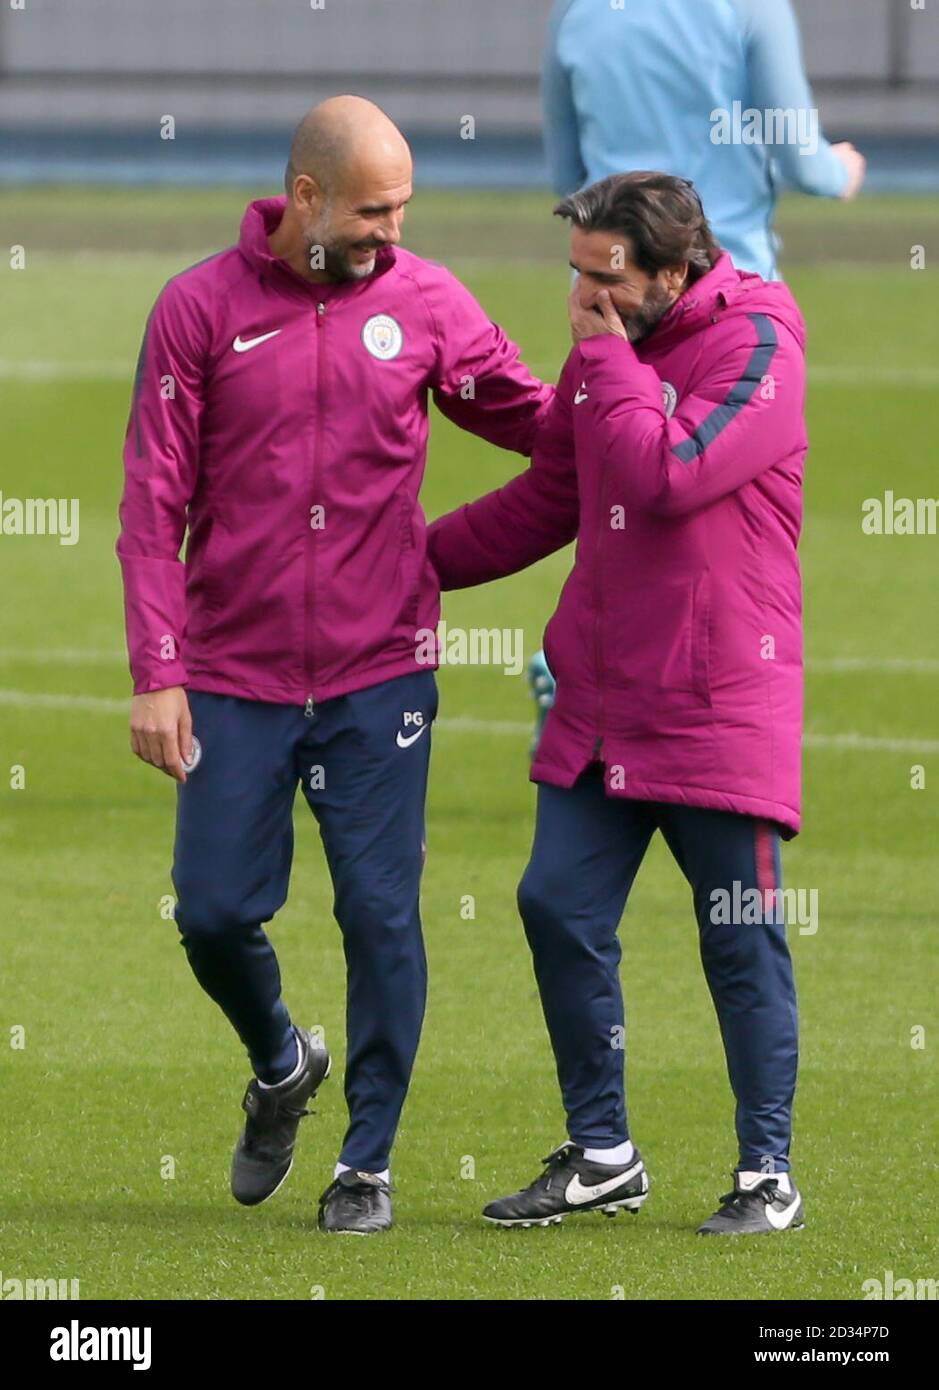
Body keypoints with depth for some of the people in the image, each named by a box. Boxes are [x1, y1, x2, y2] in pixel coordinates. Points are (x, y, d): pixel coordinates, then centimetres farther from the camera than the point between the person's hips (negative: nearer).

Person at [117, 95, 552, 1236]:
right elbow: (155, 502, -3)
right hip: (234, 677, 0)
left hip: (380, 672, 0)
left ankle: (369, 1160, 11)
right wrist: (156, 672, -8)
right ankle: (279, 1067, 31)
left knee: (381, 916, -2)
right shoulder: (201, 308, -3)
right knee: (215, 914, 0)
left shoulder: (424, 300, 1)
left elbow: (534, 418, 10)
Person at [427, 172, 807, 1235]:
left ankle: (769, 1174, 9)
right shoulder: (606, 350, 12)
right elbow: (544, 501, 20)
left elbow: (665, 477, -25)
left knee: (741, 943, 0)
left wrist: (607, 359, -14)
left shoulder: (755, 347, -12)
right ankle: (600, 1155, 16)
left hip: (720, 709, -7)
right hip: (600, 702, 7)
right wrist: (413, 561, 17)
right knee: (559, 910, 4)